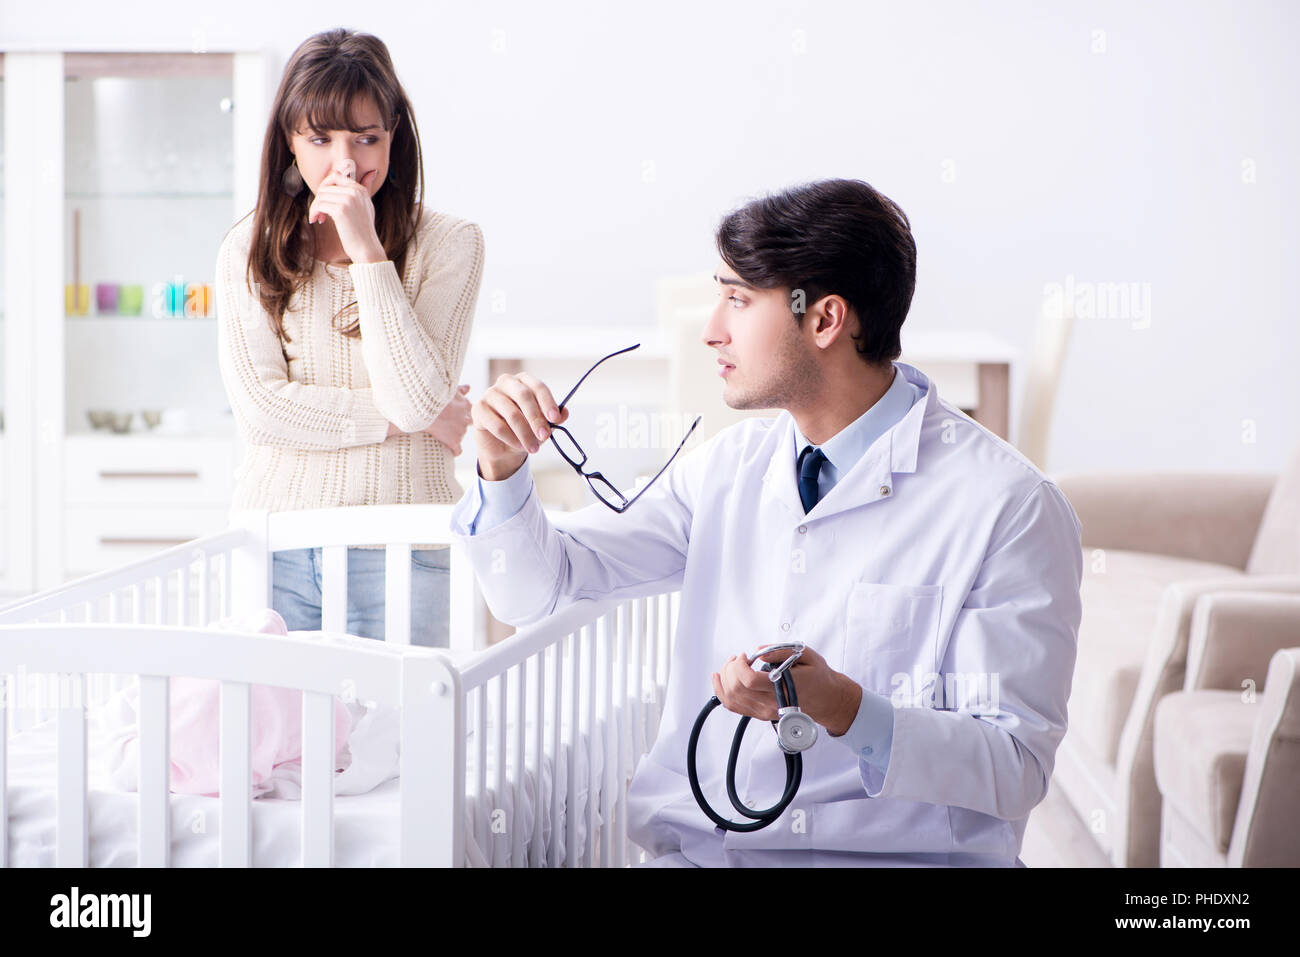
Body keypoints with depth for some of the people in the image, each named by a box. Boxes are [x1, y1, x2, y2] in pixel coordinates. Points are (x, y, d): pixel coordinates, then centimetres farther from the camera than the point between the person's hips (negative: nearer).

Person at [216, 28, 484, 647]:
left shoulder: (449, 244, -1)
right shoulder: (248, 249, 6)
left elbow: (418, 397, -13)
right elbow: (259, 409, -4)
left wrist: (366, 250, -13)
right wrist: (398, 418, -8)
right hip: (274, 542, 2)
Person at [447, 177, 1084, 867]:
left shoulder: (1009, 506, -7)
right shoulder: (728, 467, 11)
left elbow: (1018, 767, -10)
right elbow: (539, 589, 16)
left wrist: (843, 709, -25)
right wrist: (503, 469, -3)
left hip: (899, 852, -4)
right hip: (699, 847, 4)